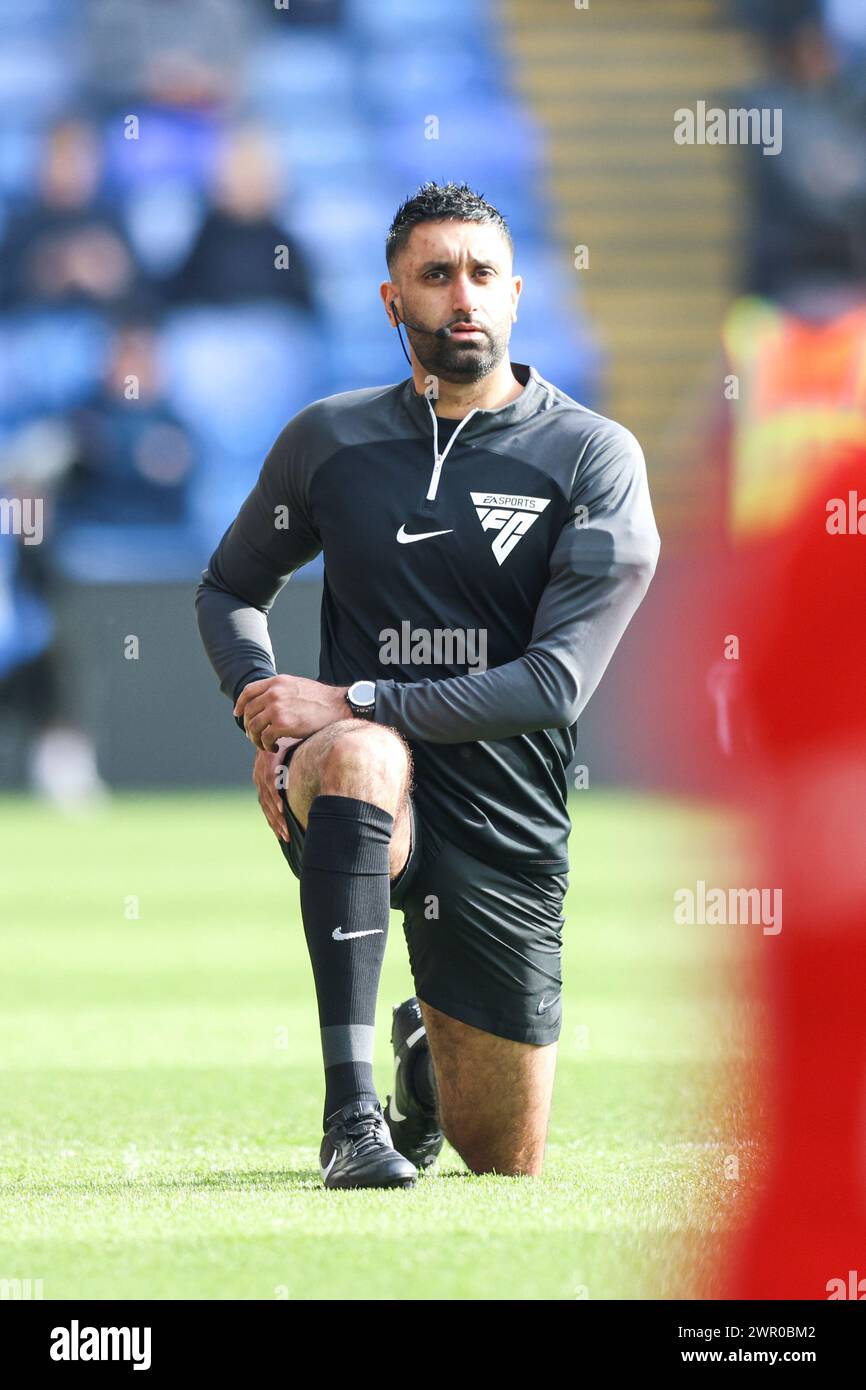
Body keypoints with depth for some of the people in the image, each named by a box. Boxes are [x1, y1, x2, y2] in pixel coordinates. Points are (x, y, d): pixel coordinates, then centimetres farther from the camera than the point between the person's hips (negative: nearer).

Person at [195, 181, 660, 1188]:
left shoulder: (594, 457, -5)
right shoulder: (328, 442, 4)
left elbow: (556, 682, -14)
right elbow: (228, 589, 20)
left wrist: (350, 701, -19)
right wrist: (266, 713, -2)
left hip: (507, 832, 0)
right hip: (365, 801, 0)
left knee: (505, 1167, 7)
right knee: (360, 753, -40)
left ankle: (428, 1051, 44)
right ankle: (351, 1113, -37)